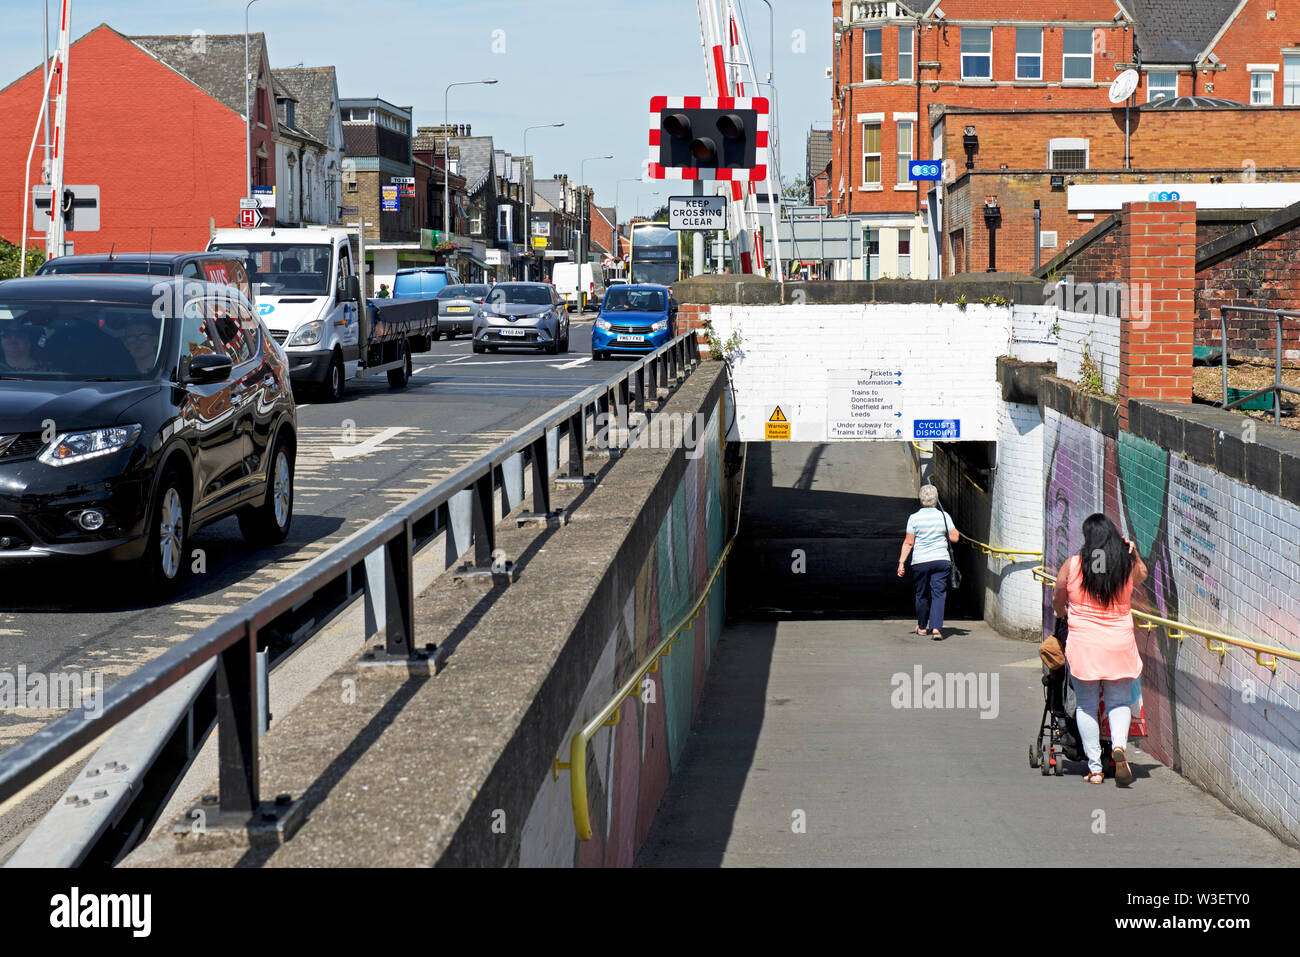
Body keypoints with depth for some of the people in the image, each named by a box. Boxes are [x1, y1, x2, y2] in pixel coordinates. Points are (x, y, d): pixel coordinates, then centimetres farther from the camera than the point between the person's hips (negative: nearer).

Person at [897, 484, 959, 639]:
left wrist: (901, 562, 0)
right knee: (938, 594, 0)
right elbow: (954, 538, 3)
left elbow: (908, 543, -5)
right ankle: (936, 628, -15)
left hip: (920, 561, 0)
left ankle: (922, 627, 29)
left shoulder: (914, 518, -4)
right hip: (941, 560, 0)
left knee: (922, 595, 14)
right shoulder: (944, 516, 0)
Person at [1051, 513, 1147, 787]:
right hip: (1120, 644, 1)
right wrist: (1133, 551, 21)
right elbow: (1142, 576, 25)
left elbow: (1057, 601, 12)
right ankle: (1119, 745, -19)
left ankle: (1094, 767, 6)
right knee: (1119, 701, 9)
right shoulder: (1128, 565, -1)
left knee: (1086, 705, 8)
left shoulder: (1072, 565, -5)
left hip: (1083, 645, -1)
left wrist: (1061, 612, 32)